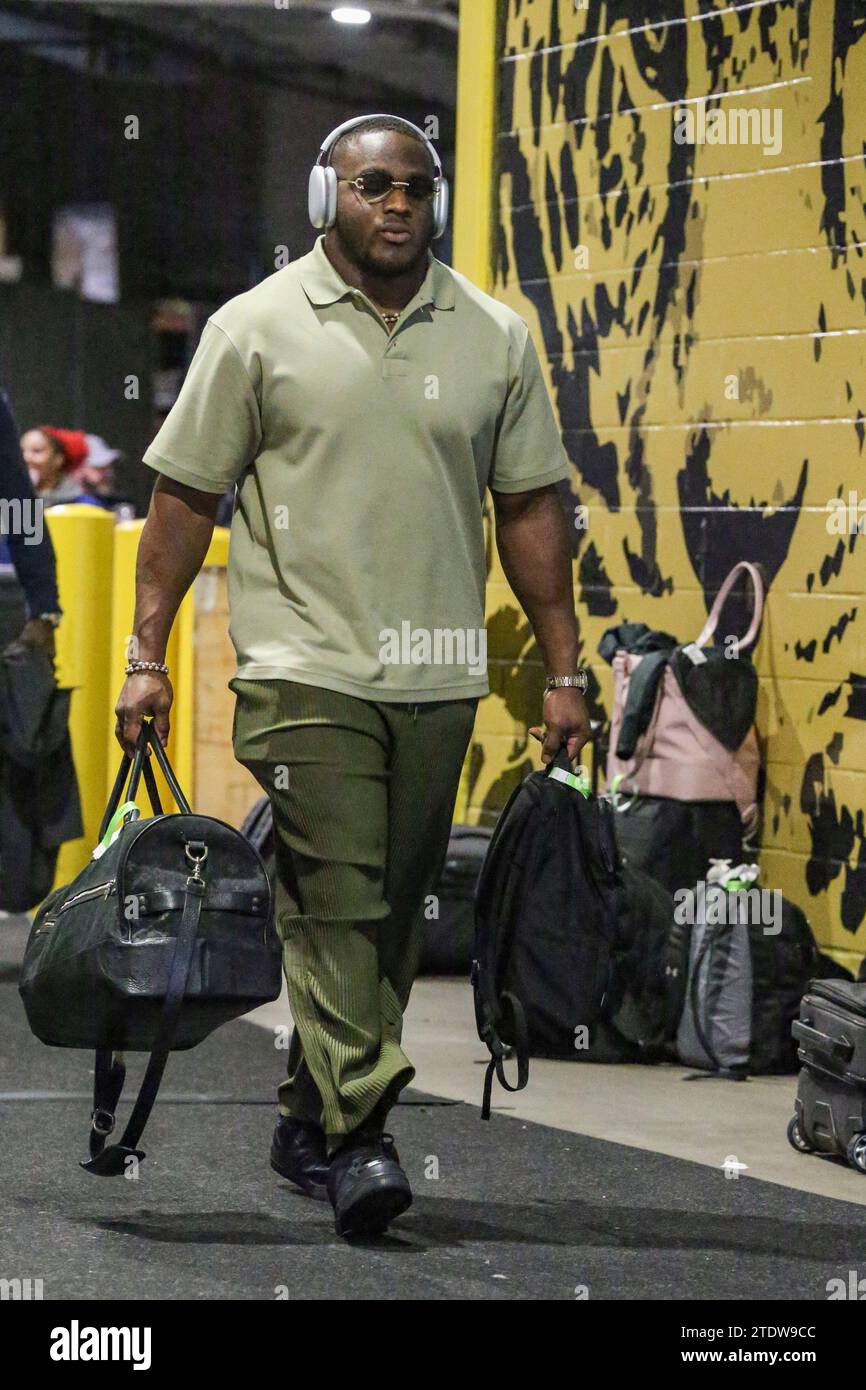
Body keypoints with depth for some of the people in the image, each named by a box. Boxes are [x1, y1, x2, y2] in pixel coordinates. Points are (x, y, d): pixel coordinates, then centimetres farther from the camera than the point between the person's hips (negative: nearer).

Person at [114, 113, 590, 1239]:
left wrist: (565, 669, 7)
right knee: (335, 898, -11)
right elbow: (185, 498, 2)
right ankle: (357, 1137, -13)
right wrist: (147, 658, -3)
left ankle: (310, 1121, 21)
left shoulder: (494, 338, 8)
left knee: (395, 907, 8)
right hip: (306, 668, -4)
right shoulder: (258, 329, 0)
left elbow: (529, 508, 11)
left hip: (437, 678, 4)